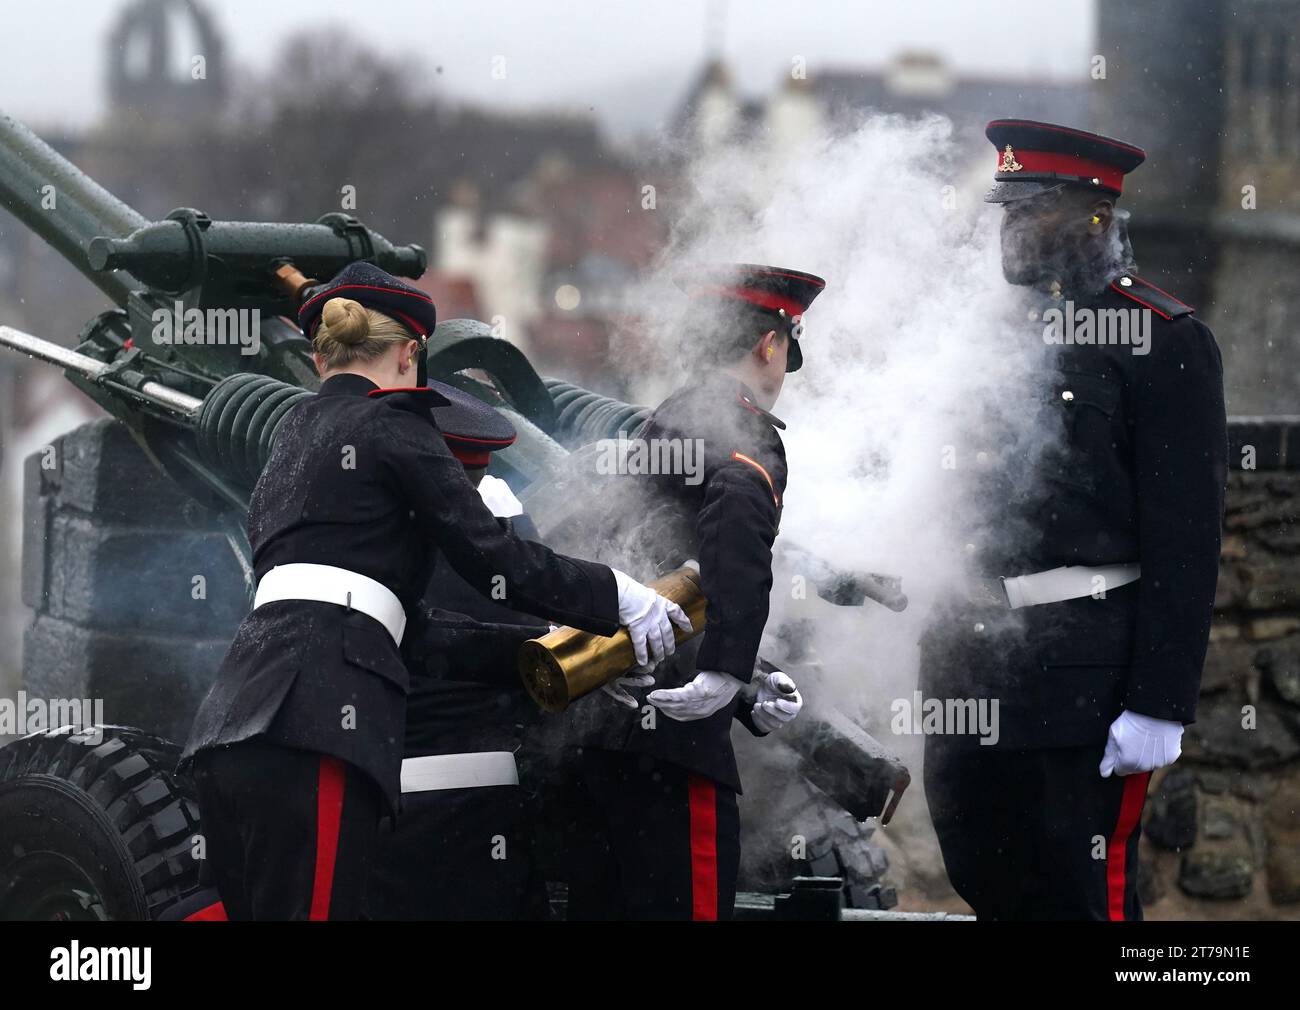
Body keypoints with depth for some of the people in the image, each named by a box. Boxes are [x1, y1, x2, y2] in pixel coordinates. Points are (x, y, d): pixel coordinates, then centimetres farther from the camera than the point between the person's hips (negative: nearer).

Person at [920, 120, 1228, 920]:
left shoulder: (1166, 341, -7)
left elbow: (1185, 543, -12)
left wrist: (1160, 706, -16)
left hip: (1088, 678, -8)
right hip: (979, 679, 8)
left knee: (1086, 897, -4)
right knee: (991, 889, 13)